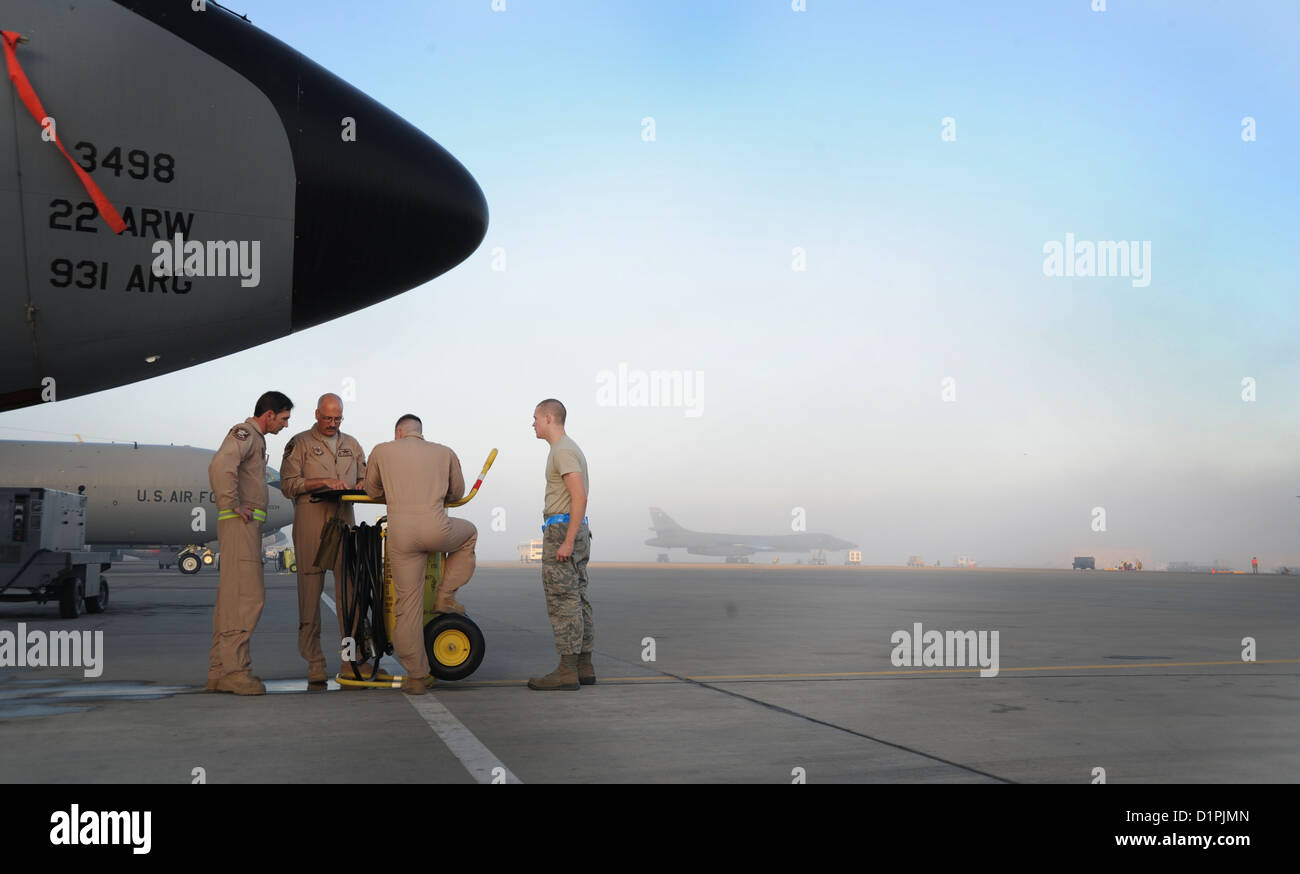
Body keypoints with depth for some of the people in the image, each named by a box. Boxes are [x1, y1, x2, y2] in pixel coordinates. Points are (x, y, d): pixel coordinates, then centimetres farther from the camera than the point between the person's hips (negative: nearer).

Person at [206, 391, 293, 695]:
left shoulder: (255, 438, 23)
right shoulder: (243, 433, -8)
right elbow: (220, 467, -26)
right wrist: (233, 506, -20)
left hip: (248, 524, 10)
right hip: (240, 523, -10)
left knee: (231, 596, 9)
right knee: (248, 595, -14)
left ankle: (219, 671, 11)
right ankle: (234, 669, -15)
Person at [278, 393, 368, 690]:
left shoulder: (351, 445, 19)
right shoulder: (300, 443, 5)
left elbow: (364, 480, 22)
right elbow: (288, 484, -3)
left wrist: (359, 487, -1)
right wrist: (322, 482, -14)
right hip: (310, 525, -4)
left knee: (351, 592, -1)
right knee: (310, 594, -2)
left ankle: (352, 662, 3)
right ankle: (315, 668, 2)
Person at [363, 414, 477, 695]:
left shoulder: (382, 451, 15)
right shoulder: (445, 453, 17)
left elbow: (372, 490, 27)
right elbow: (457, 493, 28)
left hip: (400, 532, 1)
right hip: (436, 529, 0)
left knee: (408, 603, 7)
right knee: (469, 533, 33)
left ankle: (416, 676, 9)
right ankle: (446, 597, 25)